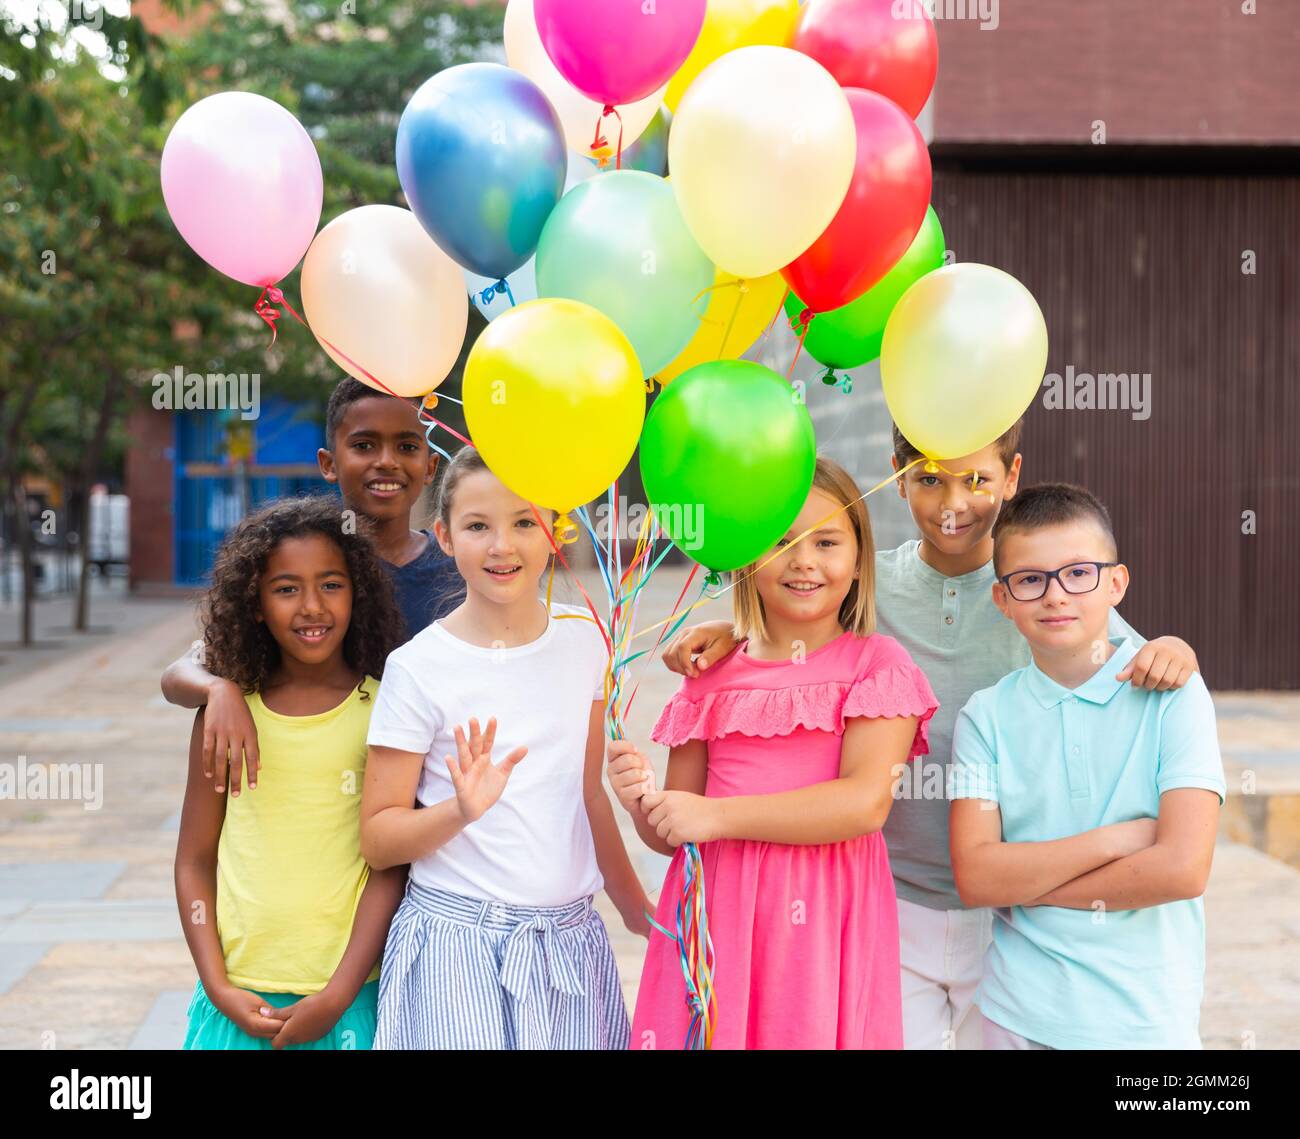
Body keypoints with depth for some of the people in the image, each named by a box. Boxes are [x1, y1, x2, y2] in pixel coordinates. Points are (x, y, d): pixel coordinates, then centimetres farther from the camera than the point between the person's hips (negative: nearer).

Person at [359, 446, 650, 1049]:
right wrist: (462, 809, -24)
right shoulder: (419, 667, -9)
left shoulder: (583, 641, 4)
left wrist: (638, 910, 22)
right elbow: (378, 840, -7)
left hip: (570, 940, 4)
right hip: (457, 940, -4)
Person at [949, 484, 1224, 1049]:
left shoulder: (1173, 695, -8)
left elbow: (1182, 868, -17)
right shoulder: (986, 715, -2)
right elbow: (974, 877, -11)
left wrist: (1028, 886, -11)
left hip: (1147, 1017, -1)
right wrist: (1115, 839, -17)